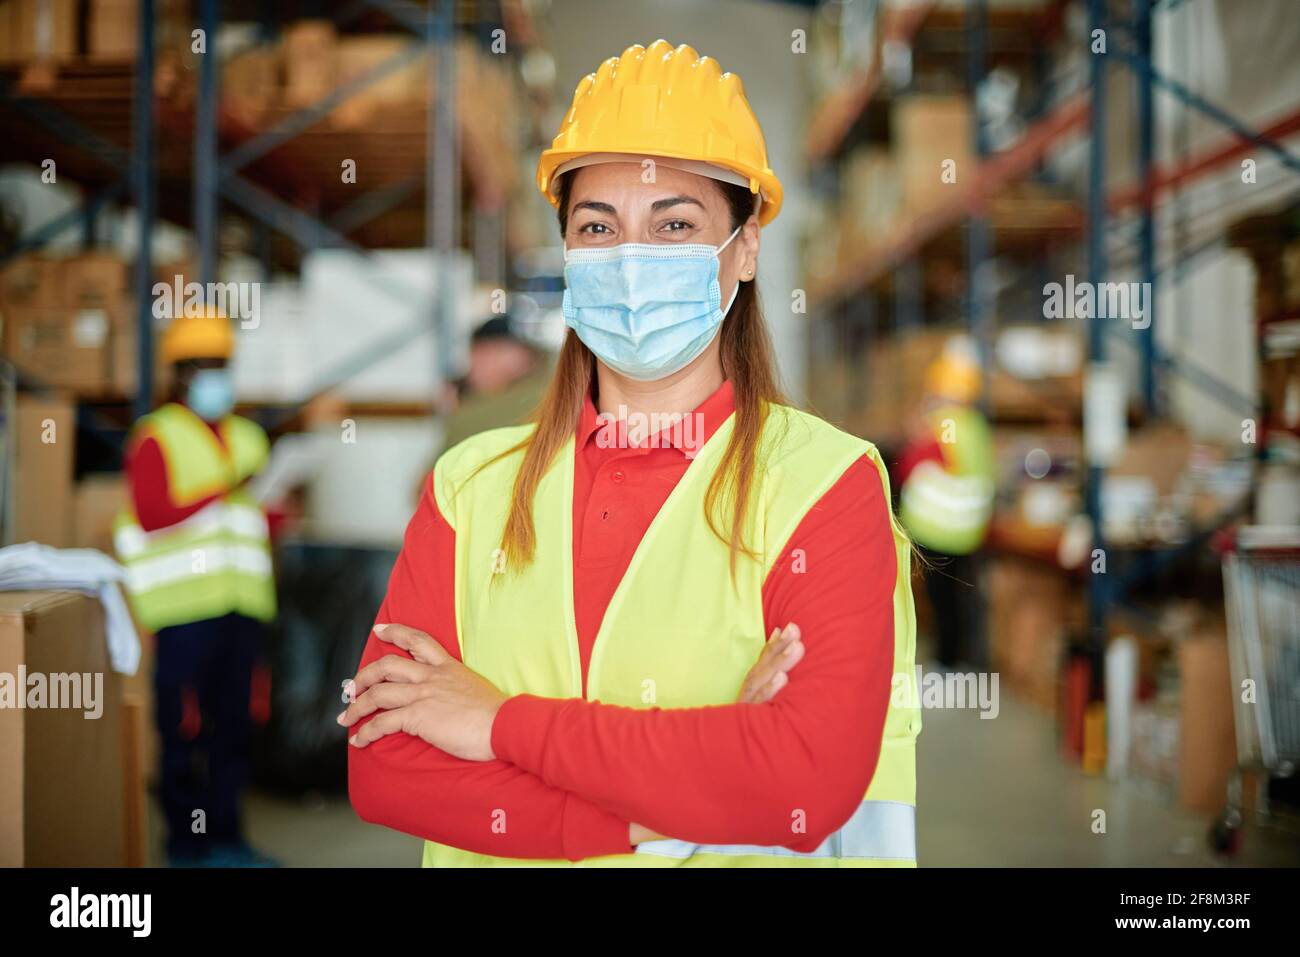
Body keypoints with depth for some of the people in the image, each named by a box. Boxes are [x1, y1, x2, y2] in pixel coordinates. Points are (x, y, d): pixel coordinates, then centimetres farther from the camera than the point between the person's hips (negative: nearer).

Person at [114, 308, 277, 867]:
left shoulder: (247, 437, 19)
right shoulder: (155, 437, 0)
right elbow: (152, 515, -12)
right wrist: (225, 491, -18)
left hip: (241, 602, 6)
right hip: (183, 605, -6)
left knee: (233, 726, 9)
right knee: (184, 727, -2)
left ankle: (224, 836, 18)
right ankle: (185, 842, 9)